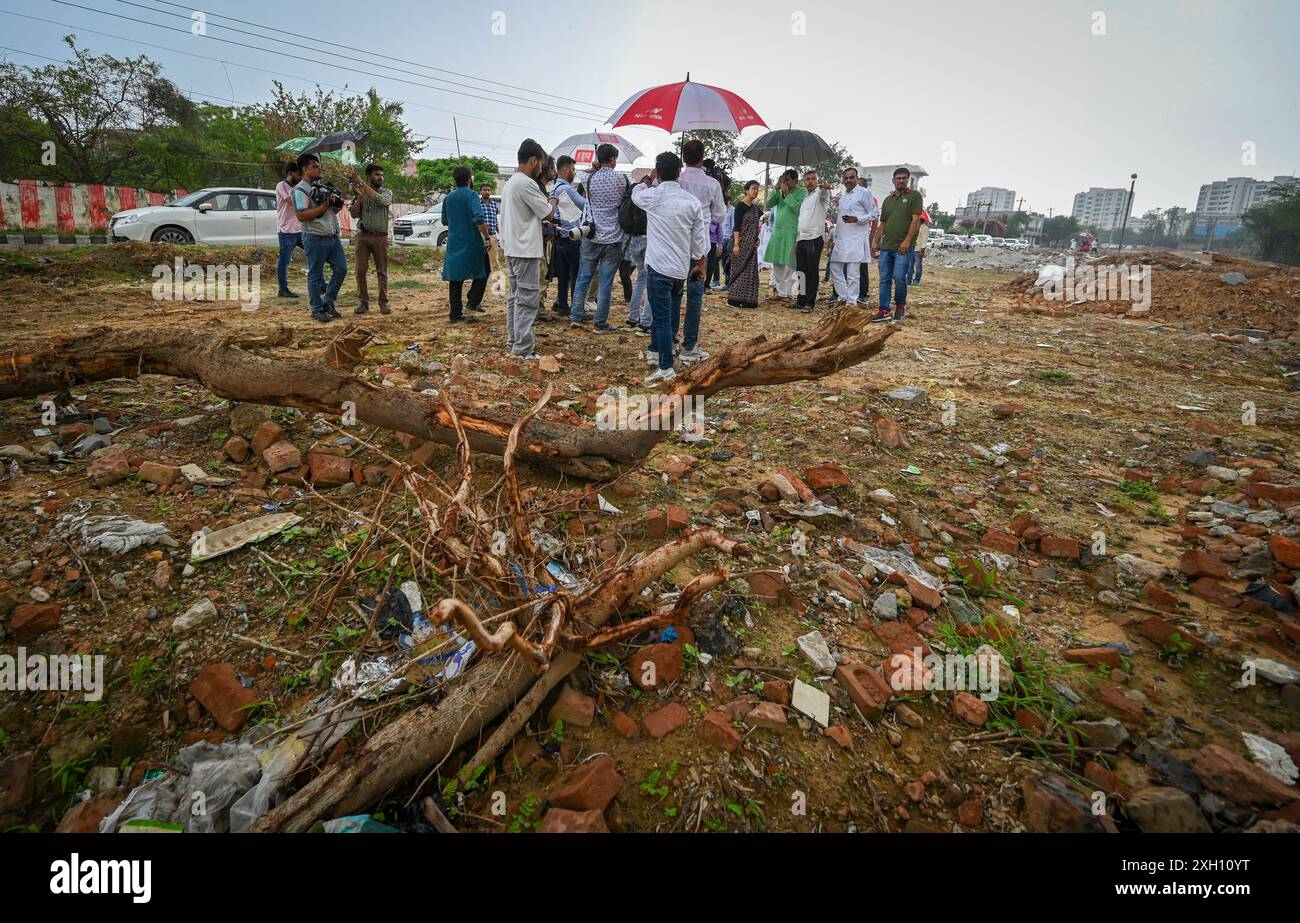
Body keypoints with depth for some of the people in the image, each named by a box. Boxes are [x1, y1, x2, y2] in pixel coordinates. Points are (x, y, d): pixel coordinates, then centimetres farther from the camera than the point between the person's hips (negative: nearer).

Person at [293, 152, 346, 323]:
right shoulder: (300, 190, -8)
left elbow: (332, 211, 23)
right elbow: (301, 216, -19)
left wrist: (336, 204, 0)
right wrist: (323, 206, -18)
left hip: (333, 237, 8)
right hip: (315, 239, -8)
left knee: (341, 269, 9)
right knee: (315, 276, 1)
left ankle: (328, 302, 23)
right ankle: (317, 309, 11)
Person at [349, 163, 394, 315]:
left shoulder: (387, 192, 5)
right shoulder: (360, 193, 10)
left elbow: (379, 199, -18)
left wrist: (362, 184, -18)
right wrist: (359, 196, -8)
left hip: (380, 237, -1)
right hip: (363, 235, 1)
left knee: (382, 271, 2)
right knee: (360, 270, -2)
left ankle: (383, 302, 8)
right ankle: (364, 302, 4)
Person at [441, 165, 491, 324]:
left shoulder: (448, 198, 11)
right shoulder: (471, 196, -8)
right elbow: (479, 219, -21)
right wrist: (487, 238, -16)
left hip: (454, 244, 5)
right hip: (472, 243, -5)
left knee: (455, 278, 6)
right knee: (481, 273, 14)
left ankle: (455, 314, 6)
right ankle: (472, 302, 3)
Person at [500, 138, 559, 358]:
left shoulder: (511, 182, 15)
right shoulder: (526, 183, -16)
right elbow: (546, 212, -10)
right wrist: (553, 201, 8)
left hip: (512, 248, 10)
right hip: (526, 250, -10)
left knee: (515, 296, 14)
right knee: (527, 299, -9)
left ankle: (512, 342, 19)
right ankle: (523, 350, -9)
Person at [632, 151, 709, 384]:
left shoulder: (654, 196, -8)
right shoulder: (692, 201, 2)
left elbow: (636, 193, 16)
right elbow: (700, 238, 6)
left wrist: (649, 177, 30)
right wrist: (699, 263, 18)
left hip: (659, 267, -5)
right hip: (681, 268, 5)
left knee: (662, 318, -5)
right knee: (669, 314, 18)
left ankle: (666, 368, -7)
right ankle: (658, 352, 34)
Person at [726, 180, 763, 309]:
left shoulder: (755, 207, 13)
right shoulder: (740, 206, -9)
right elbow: (736, 226, -15)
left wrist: (757, 238, 8)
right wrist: (736, 244, -22)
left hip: (751, 244, 7)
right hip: (741, 242, -7)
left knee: (750, 270, 6)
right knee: (740, 269, -7)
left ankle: (747, 300, 10)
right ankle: (733, 298, -4)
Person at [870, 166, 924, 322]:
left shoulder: (914, 196, 2)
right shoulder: (887, 200, 19)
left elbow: (915, 220, -7)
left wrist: (907, 240, -16)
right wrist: (875, 242, 12)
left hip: (903, 246, -5)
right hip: (886, 246, 6)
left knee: (899, 277, -11)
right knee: (884, 279, 2)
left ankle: (901, 306, 10)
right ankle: (884, 311, 5)